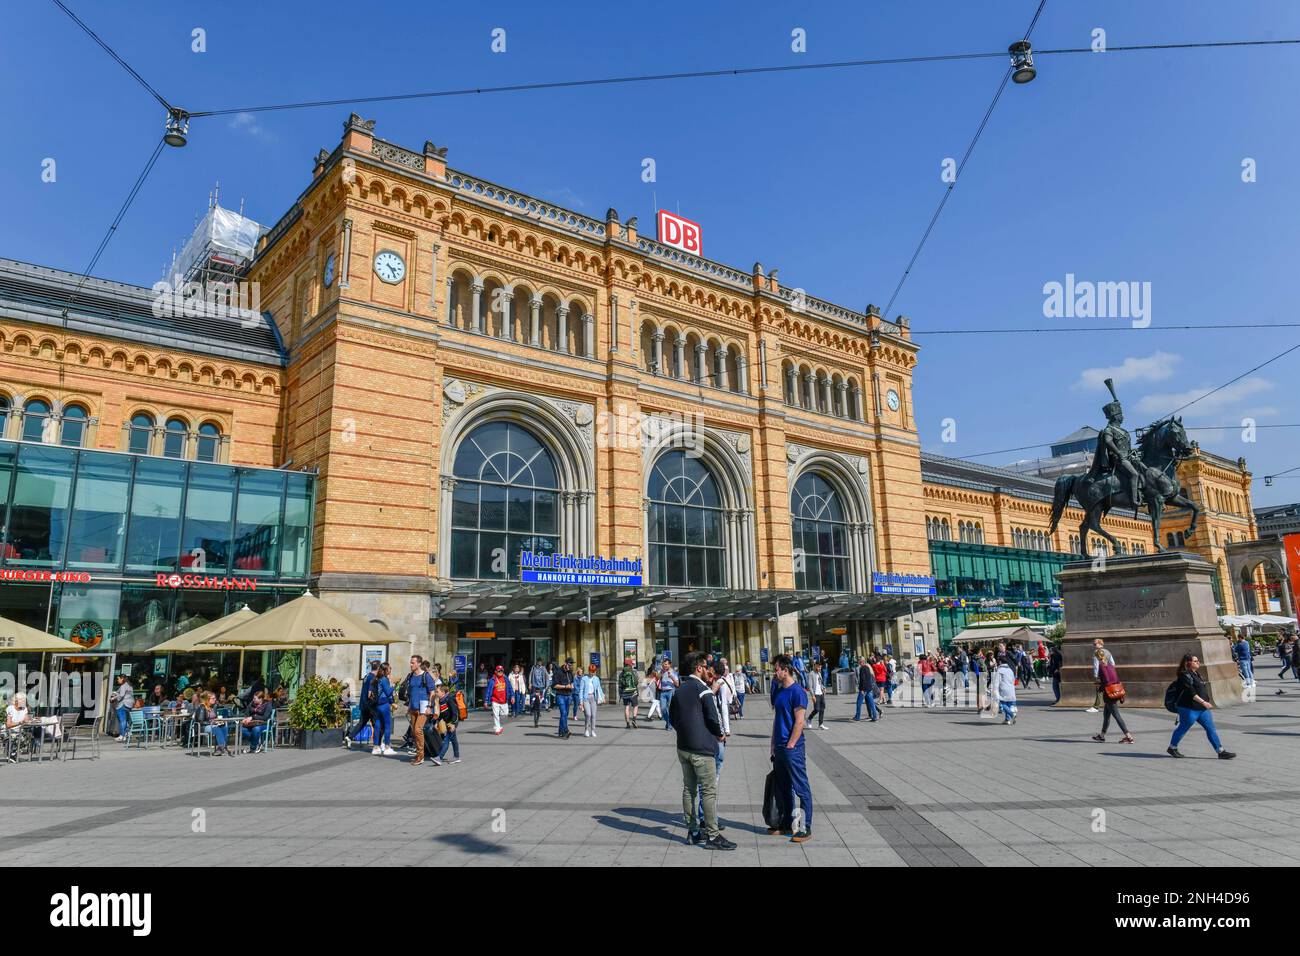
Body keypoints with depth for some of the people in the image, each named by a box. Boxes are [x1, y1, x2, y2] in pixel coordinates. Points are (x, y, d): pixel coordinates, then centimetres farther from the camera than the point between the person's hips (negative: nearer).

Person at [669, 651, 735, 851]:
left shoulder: (678, 691, 9)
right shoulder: (703, 690, -13)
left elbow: (672, 717, 13)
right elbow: (713, 718, -15)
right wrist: (719, 734, 2)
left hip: (683, 747, 8)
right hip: (702, 748, -8)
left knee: (688, 789, 13)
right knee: (709, 791, -3)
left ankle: (693, 831, 20)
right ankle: (712, 835, -1)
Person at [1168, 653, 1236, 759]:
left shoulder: (1196, 674, 13)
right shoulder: (1185, 676, -17)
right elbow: (1191, 692, -25)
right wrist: (1203, 702, -30)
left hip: (1202, 709, 9)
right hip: (1189, 709, -9)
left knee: (1211, 729, 4)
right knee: (1183, 728, 4)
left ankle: (1221, 751, 7)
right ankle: (1172, 748, 18)